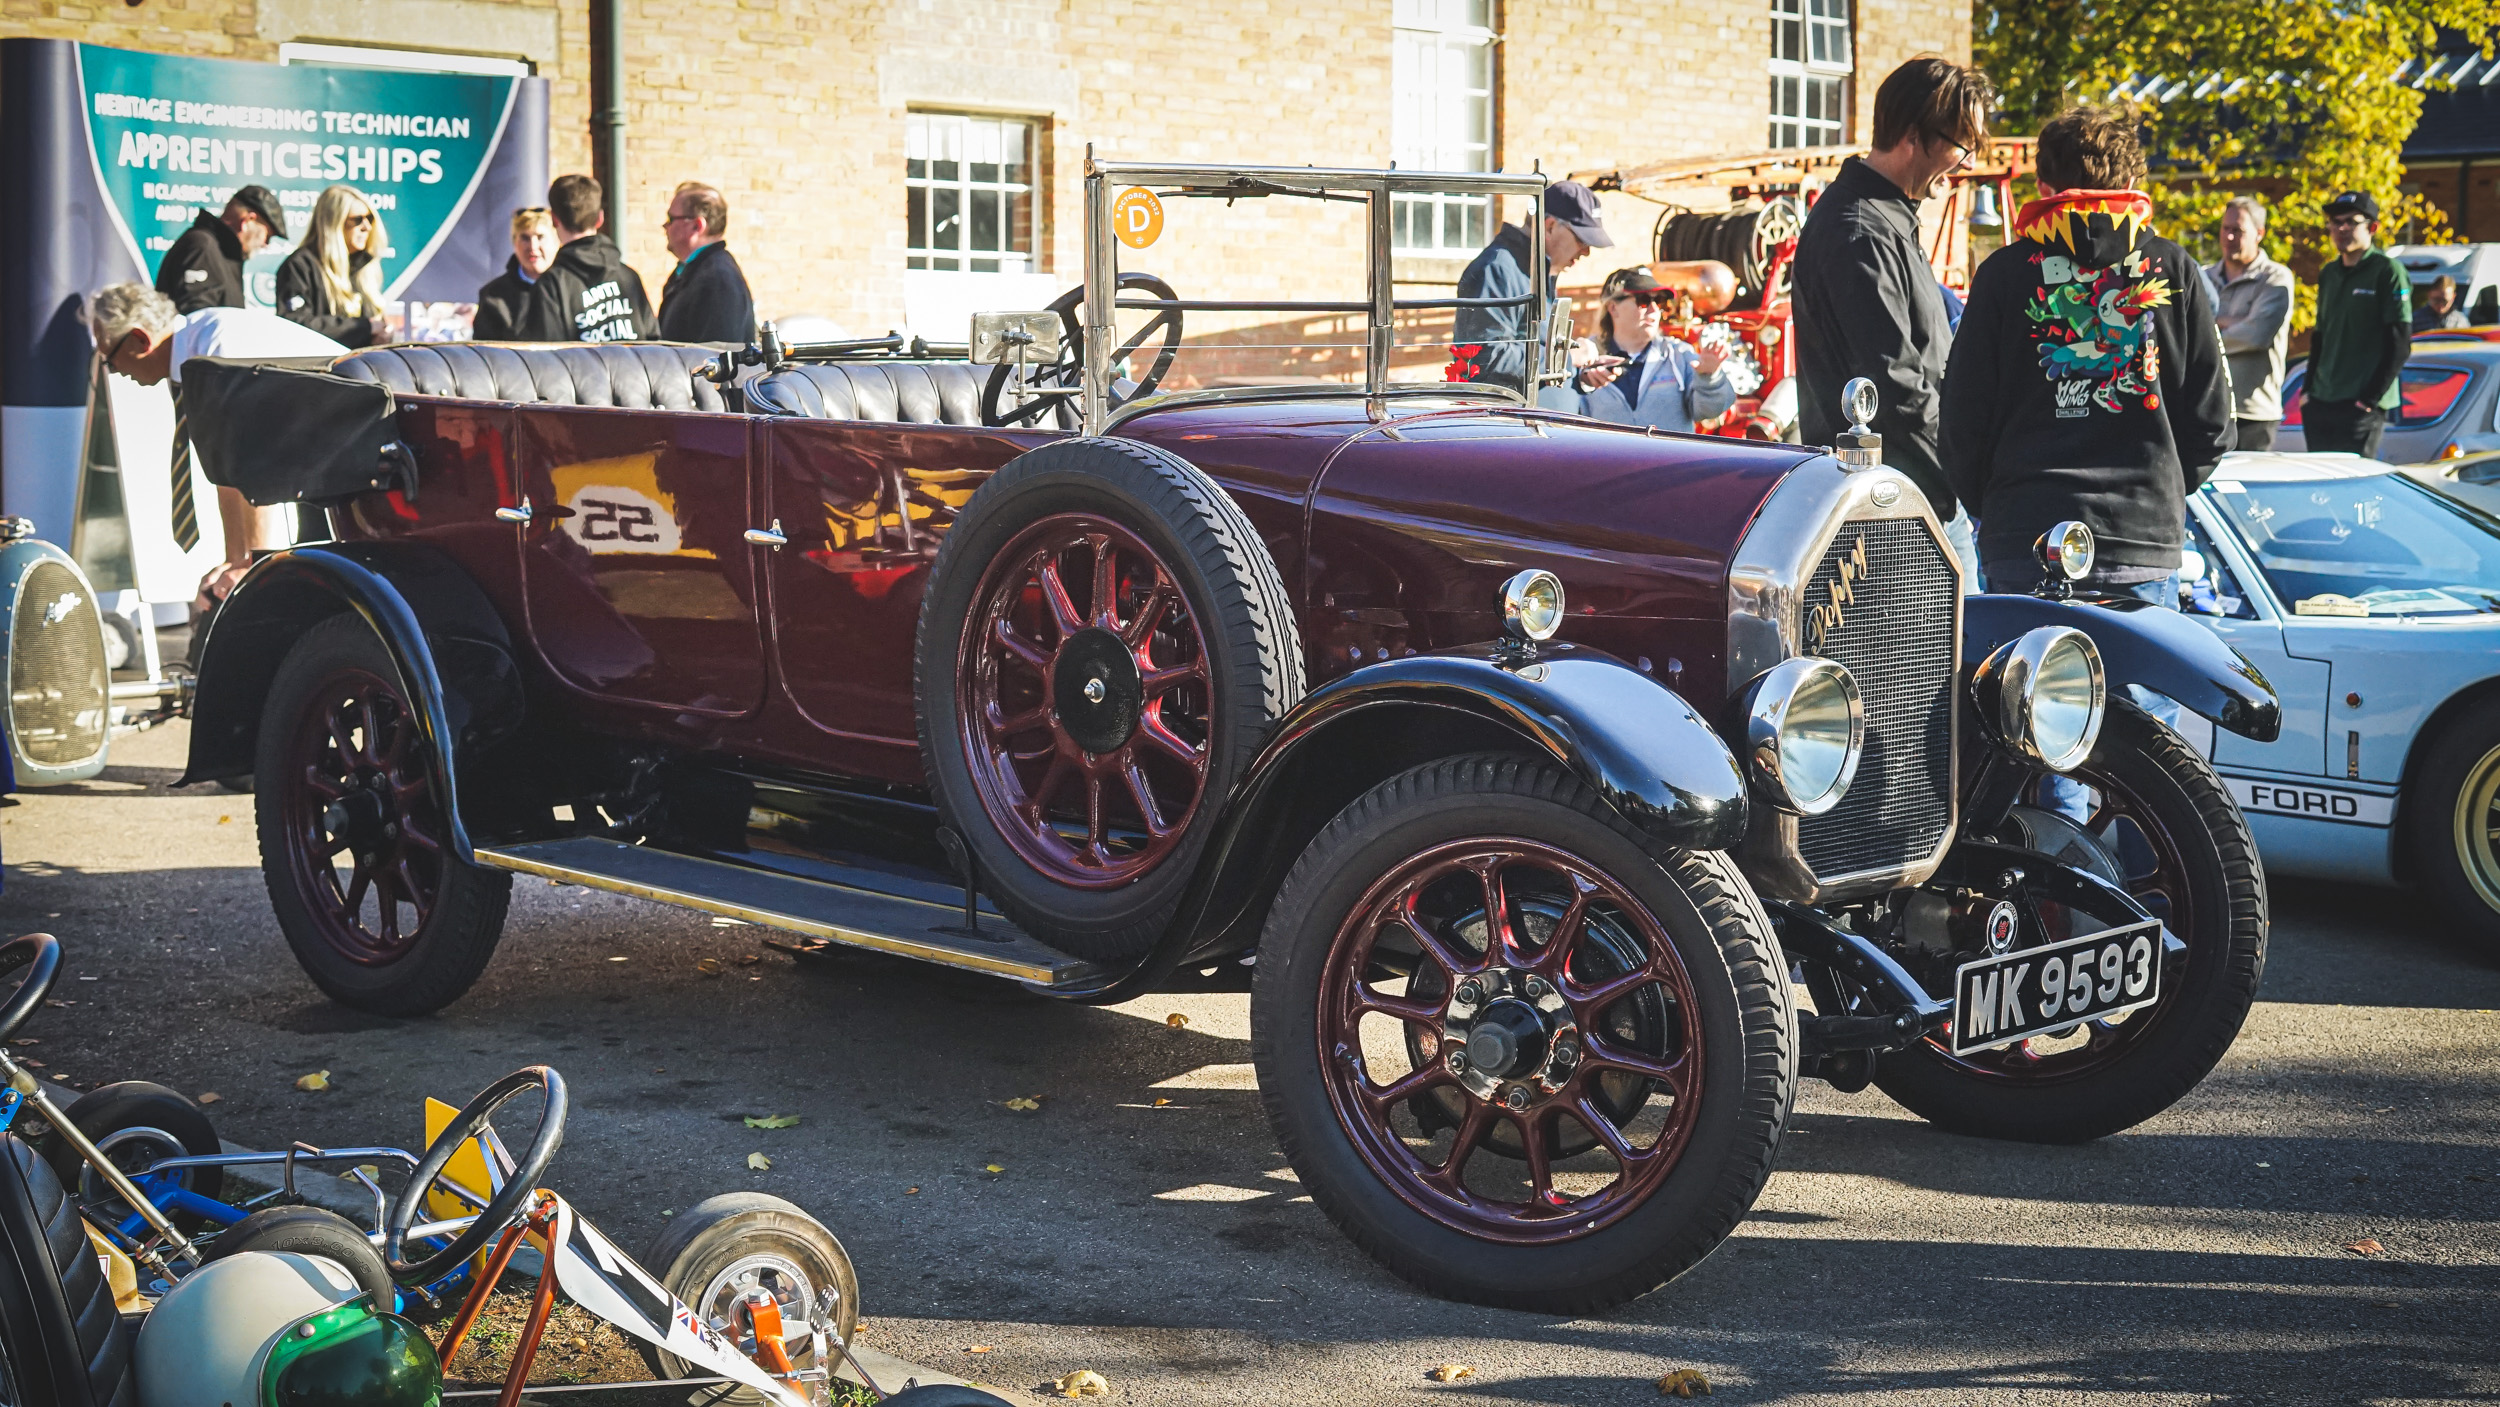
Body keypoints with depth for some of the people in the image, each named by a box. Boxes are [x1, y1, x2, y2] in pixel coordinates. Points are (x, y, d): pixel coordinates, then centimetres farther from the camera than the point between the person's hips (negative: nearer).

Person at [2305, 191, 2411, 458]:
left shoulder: (2387, 272, -6)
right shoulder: (2328, 274, 15)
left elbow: (2400, 344, -10)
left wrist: (2371, 398, -14)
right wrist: (2308, 390, 13)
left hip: (2361, 406, -7)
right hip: (2319, 405, 7)